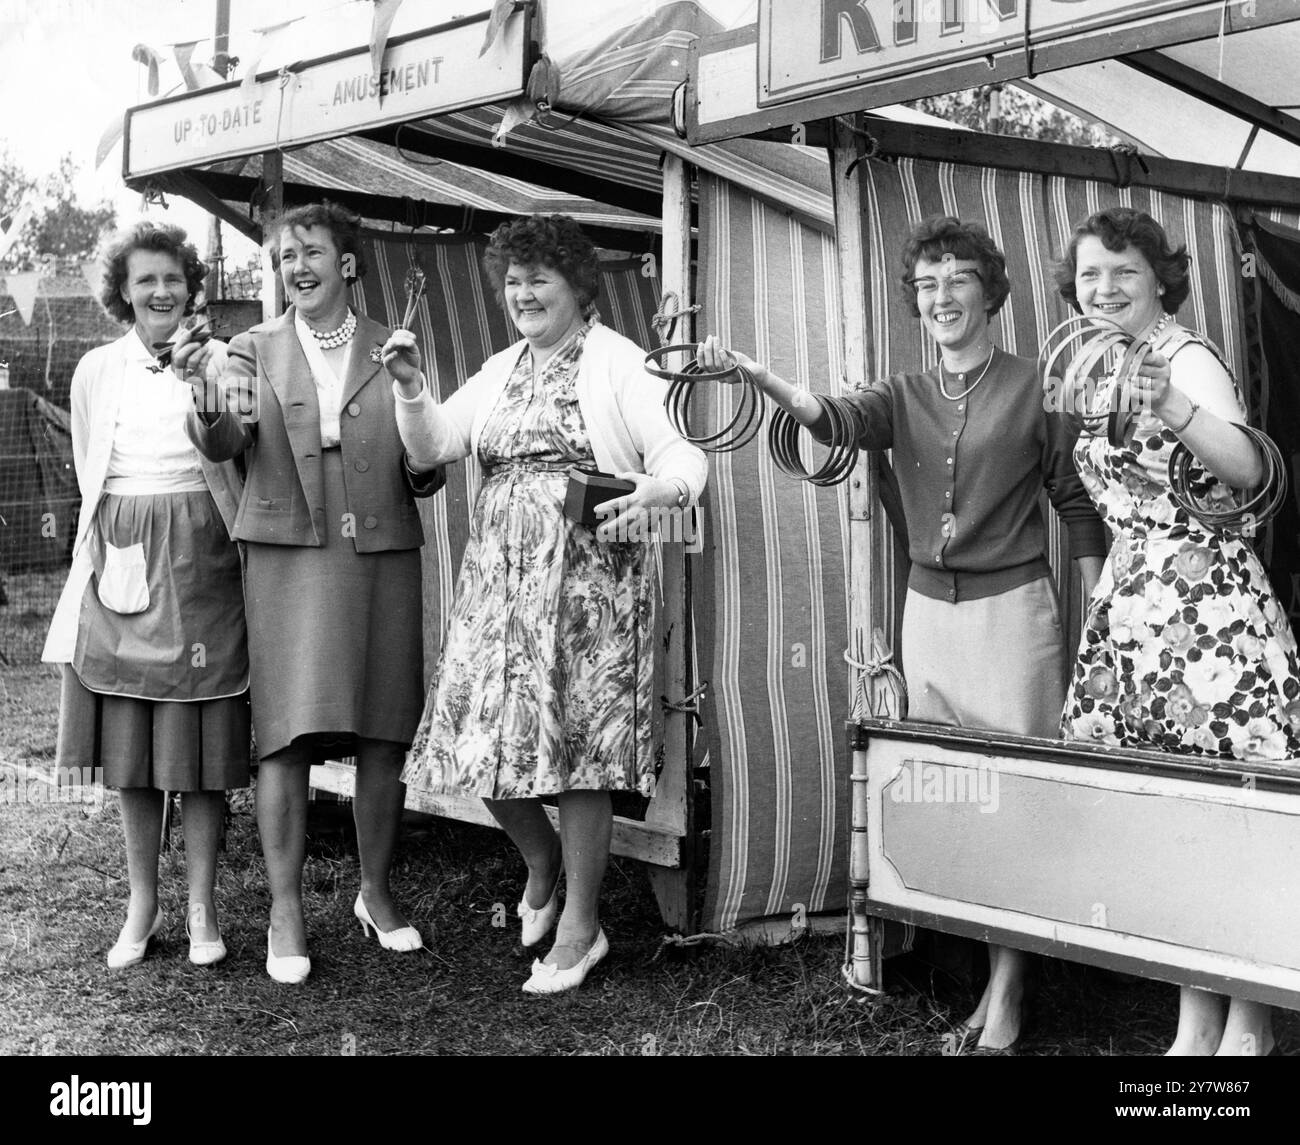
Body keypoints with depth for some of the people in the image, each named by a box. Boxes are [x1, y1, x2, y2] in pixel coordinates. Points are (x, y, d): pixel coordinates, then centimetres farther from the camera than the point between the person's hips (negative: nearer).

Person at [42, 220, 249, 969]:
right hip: (122, 567, 2)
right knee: (130, 748, 6)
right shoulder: (98, 370, 8)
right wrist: (110, 550, 12)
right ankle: (142, 907, 18)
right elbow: (90, 477, 14)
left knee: (203, 743, 1)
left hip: (201, 564, -2)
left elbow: (240, 464, 2)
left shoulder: (219, 361, 2)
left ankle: (202, 909, 11)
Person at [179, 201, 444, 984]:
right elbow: (224, 445, -8)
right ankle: (286, 912, 4)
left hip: (382, 553, 1)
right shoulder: (256, 349, 8)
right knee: (289, 736, -5)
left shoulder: (393, 350, 10)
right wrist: (206, 397, -29)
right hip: (291, 557, -1)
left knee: (384, 736, 6)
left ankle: (376, 892, 22)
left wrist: (426, 464, -12)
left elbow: (424, 474, 11)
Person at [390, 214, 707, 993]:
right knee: (485, 736, 3)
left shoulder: (622, 364, -3)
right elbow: (429, 448, 10)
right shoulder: (501, 372, 16)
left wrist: (660, 488, -33)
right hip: (500, 577, 6)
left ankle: (581, 925, 12)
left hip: (590, 576, -5)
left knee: (578, 741, -2)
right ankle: (543, 863, 33)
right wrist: (411, 392, -8)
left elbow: (684, 455, -12)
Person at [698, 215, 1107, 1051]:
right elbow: (837, 418, -13)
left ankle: (1007, 992, 7)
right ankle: (987, 973, 19)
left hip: (1012, 607, -4)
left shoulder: (1033, 389, -2)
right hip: (928, 610, 5)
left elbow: (1079, 506, 0)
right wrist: (755, 374, -32)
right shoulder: (905, 397, 8)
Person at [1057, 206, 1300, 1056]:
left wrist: (1173, 410, -40)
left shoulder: (1188, 356, -8)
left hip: (1207, 599, -7)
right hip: (1130, 602, 7)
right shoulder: (1102, 367, 14)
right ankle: (1195, 1020, 18)